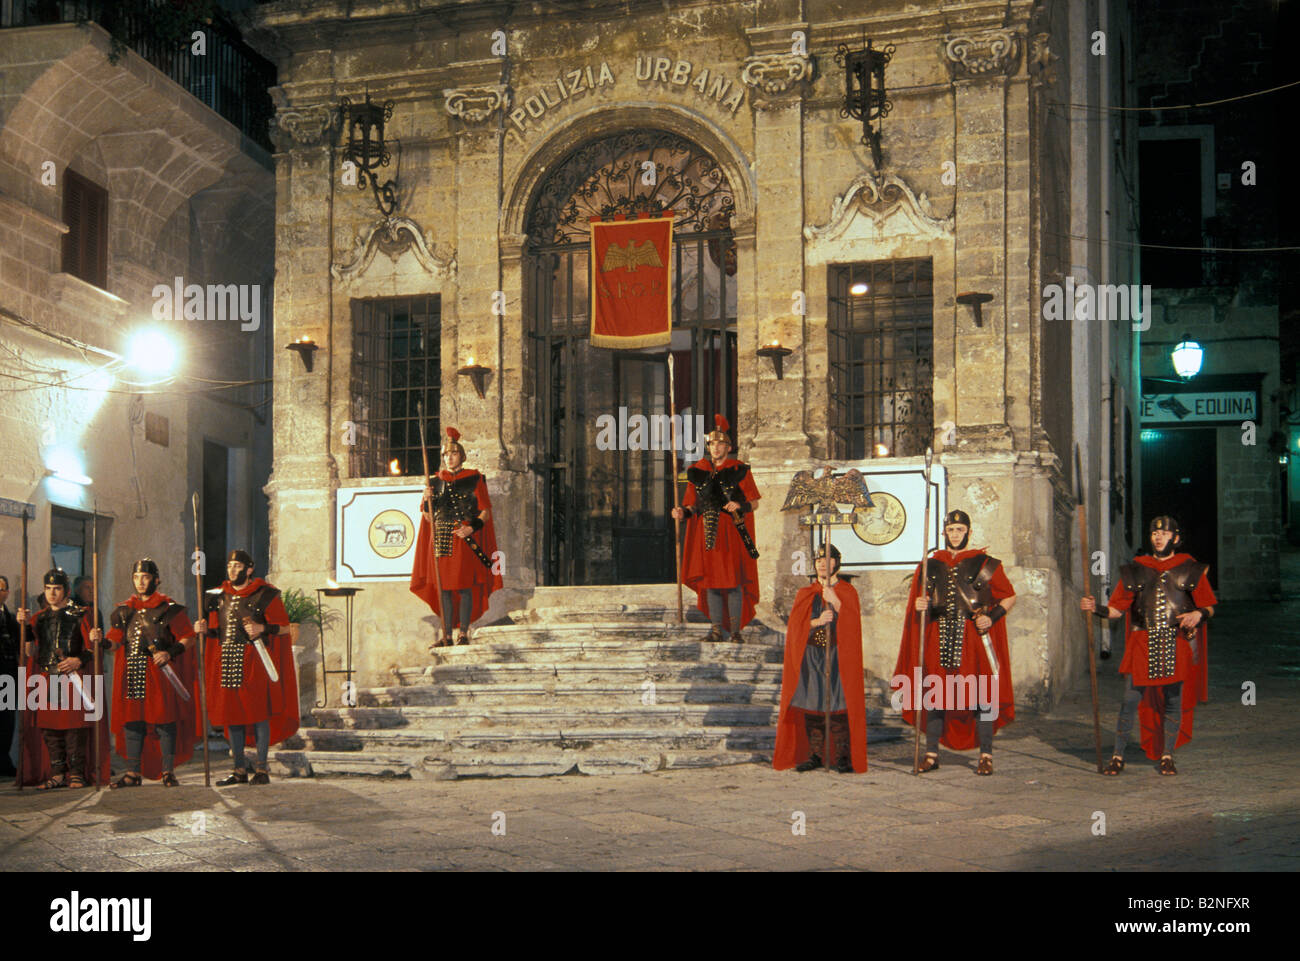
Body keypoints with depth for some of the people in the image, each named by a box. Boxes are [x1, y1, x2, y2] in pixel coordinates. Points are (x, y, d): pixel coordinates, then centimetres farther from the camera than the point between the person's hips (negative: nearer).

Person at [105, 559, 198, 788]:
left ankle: (168, 771, 3)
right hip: (132, 672, 5)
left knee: (164, 718, -4)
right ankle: (133, 773, 10)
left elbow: (188, 637, -1)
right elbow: (115, 640, 13)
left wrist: (170, 653, -16)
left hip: (159, 672, -5)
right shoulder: (125, 609, 14)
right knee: (132, 719, 4)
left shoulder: (168, 608, 0)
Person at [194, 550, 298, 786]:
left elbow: (284, 627, -4)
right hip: (226, 660, 5)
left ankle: (261, 769, 1)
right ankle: (239, 770, 12)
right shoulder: (220, 597, 14)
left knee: (258, 712, -5)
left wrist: (262, 628, -19)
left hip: (253, 662, -5)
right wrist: (205, 630, 1)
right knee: (231, 714, 5)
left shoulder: (265, 595, -3)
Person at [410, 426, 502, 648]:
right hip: (441, 539, 4)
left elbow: (486, 512, -1)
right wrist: (427, 499, -6)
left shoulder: (474, 479, 3)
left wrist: (472, 528, -17)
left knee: (464, 586, -5)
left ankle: (463, 633, 0)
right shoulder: (437, 481, 14)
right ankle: (447, 635, 6)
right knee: (444, 588, 3)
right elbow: (428, 515, 13)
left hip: (464, 539, -4)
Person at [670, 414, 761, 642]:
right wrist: (683, 512, -6)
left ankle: (735, 630, 1)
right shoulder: (698, 471, 11)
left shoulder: (740, 470, 2)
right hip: (708, 533, 3)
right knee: (711, 581, 3)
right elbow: (694, 504, 15)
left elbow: (754, 503, 2)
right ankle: (716, 629, 9)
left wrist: (740, 506, -17)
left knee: (733, 581, -5)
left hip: (732, 532, -3)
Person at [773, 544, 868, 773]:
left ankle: (843, 757, -8)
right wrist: (817, 622, -16)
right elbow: (795, 627, 0)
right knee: (812, 705, -2)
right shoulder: (805, 595, 12)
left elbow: (852, 623, -7)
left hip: (838, 657, -2)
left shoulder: (847, 591, 7)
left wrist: (836, 602, -18)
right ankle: (815, 755, 4)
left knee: (838, 703, -12)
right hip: (811, 657, 2)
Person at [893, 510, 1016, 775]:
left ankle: (986, 756, 3)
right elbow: (919, 601, 19)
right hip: (939, 638, 3)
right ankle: (931, 754, 11)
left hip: (973, 638, -3)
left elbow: (1010, 597, 6)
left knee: (980, 695, -4)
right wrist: (919, 606, -4)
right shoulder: (931, 565, 12)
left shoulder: (985, 564, 3)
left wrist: (992, 617, -9)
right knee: (934, 694, 3)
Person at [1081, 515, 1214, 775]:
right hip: (1143, 643, 1)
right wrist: (1095, 608, -9)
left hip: (1176, 644, 0)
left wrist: (1198, 614, -14)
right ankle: (1117, 756, 5)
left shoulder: (1190, 570, 7)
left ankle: (1167, 756, 16)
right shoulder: (1136, 570, 10)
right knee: (1130, 700, -3)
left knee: (1173, 700, 3)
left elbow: (1209, 606, 8)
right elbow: (1117, 608, 10)